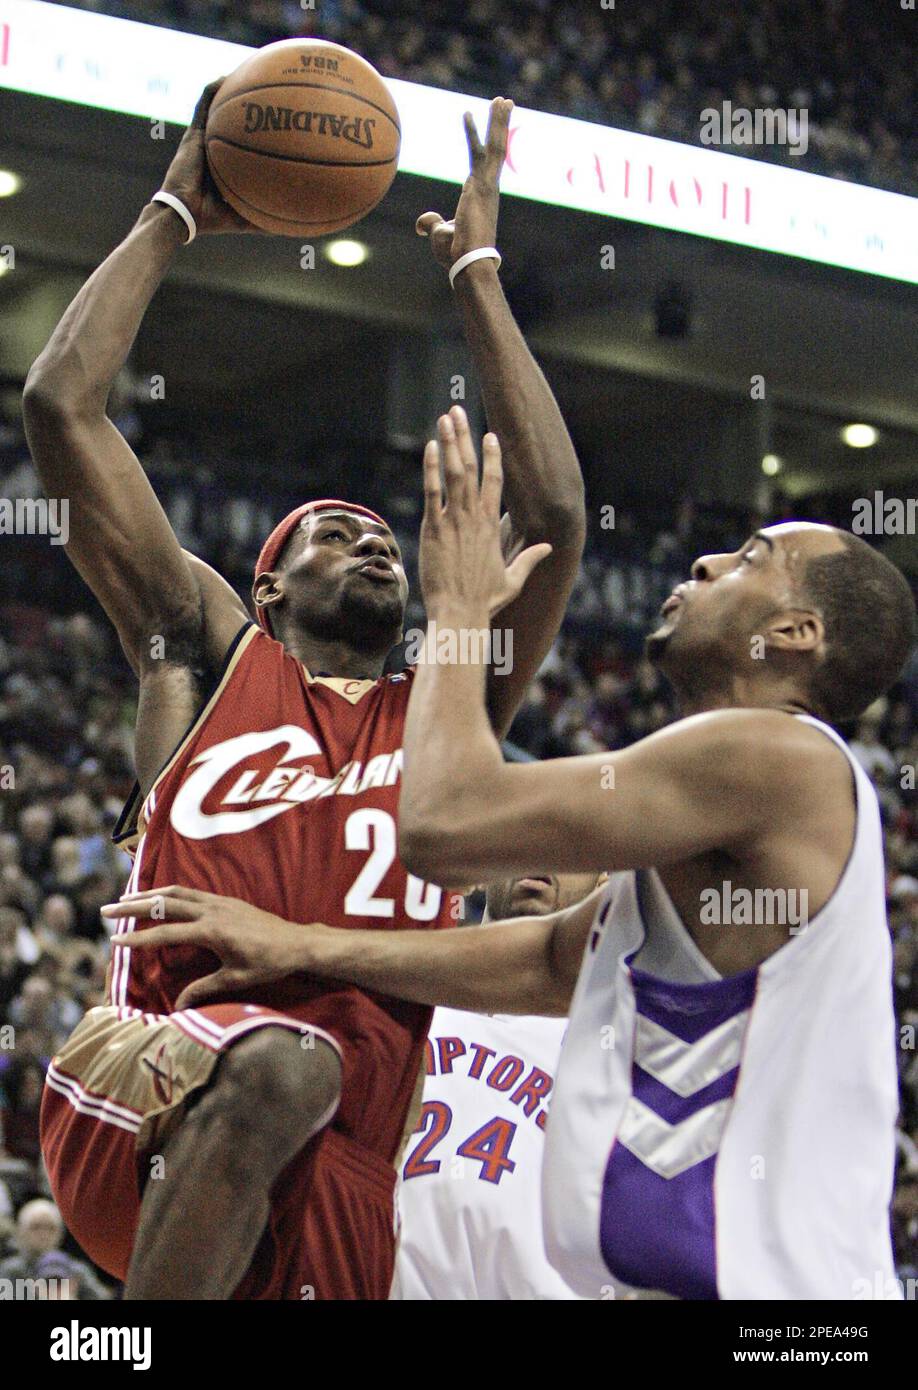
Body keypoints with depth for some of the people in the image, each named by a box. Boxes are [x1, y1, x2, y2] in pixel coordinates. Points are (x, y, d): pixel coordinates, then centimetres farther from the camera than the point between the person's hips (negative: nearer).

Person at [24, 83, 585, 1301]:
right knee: (280, 1063, -35)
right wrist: (173, 218, 21)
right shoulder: (210, 655, 18)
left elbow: (555, 514, 13)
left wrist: (477, 273, 19)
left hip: (341, 1168, 4)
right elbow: (59, 406, 13)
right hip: (148, 1112, -4)